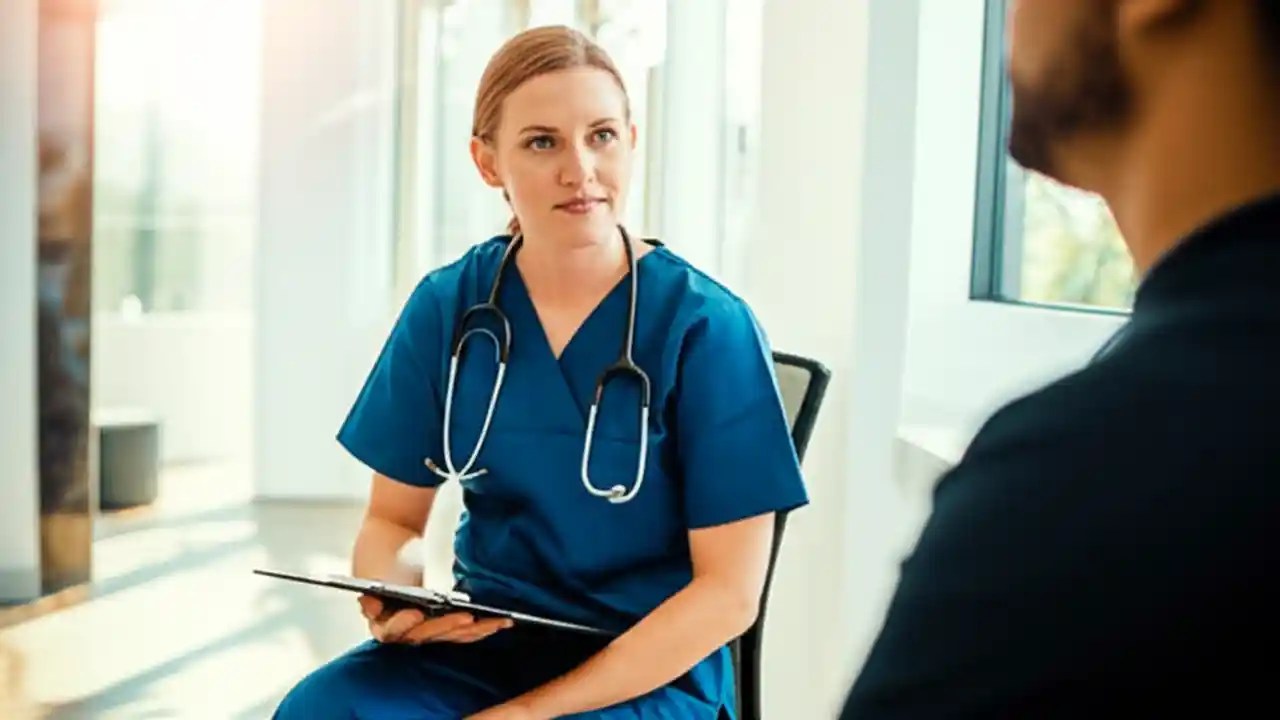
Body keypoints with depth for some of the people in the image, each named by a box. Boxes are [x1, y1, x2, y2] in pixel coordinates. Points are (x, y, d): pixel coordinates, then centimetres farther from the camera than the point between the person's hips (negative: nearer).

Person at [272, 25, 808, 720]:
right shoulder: (445, 308, -1)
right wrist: (393, 592, -16)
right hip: (476, 641, 4)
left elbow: (728, 592, -11)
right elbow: (391, 520, 8)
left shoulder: (707, 328, -12)